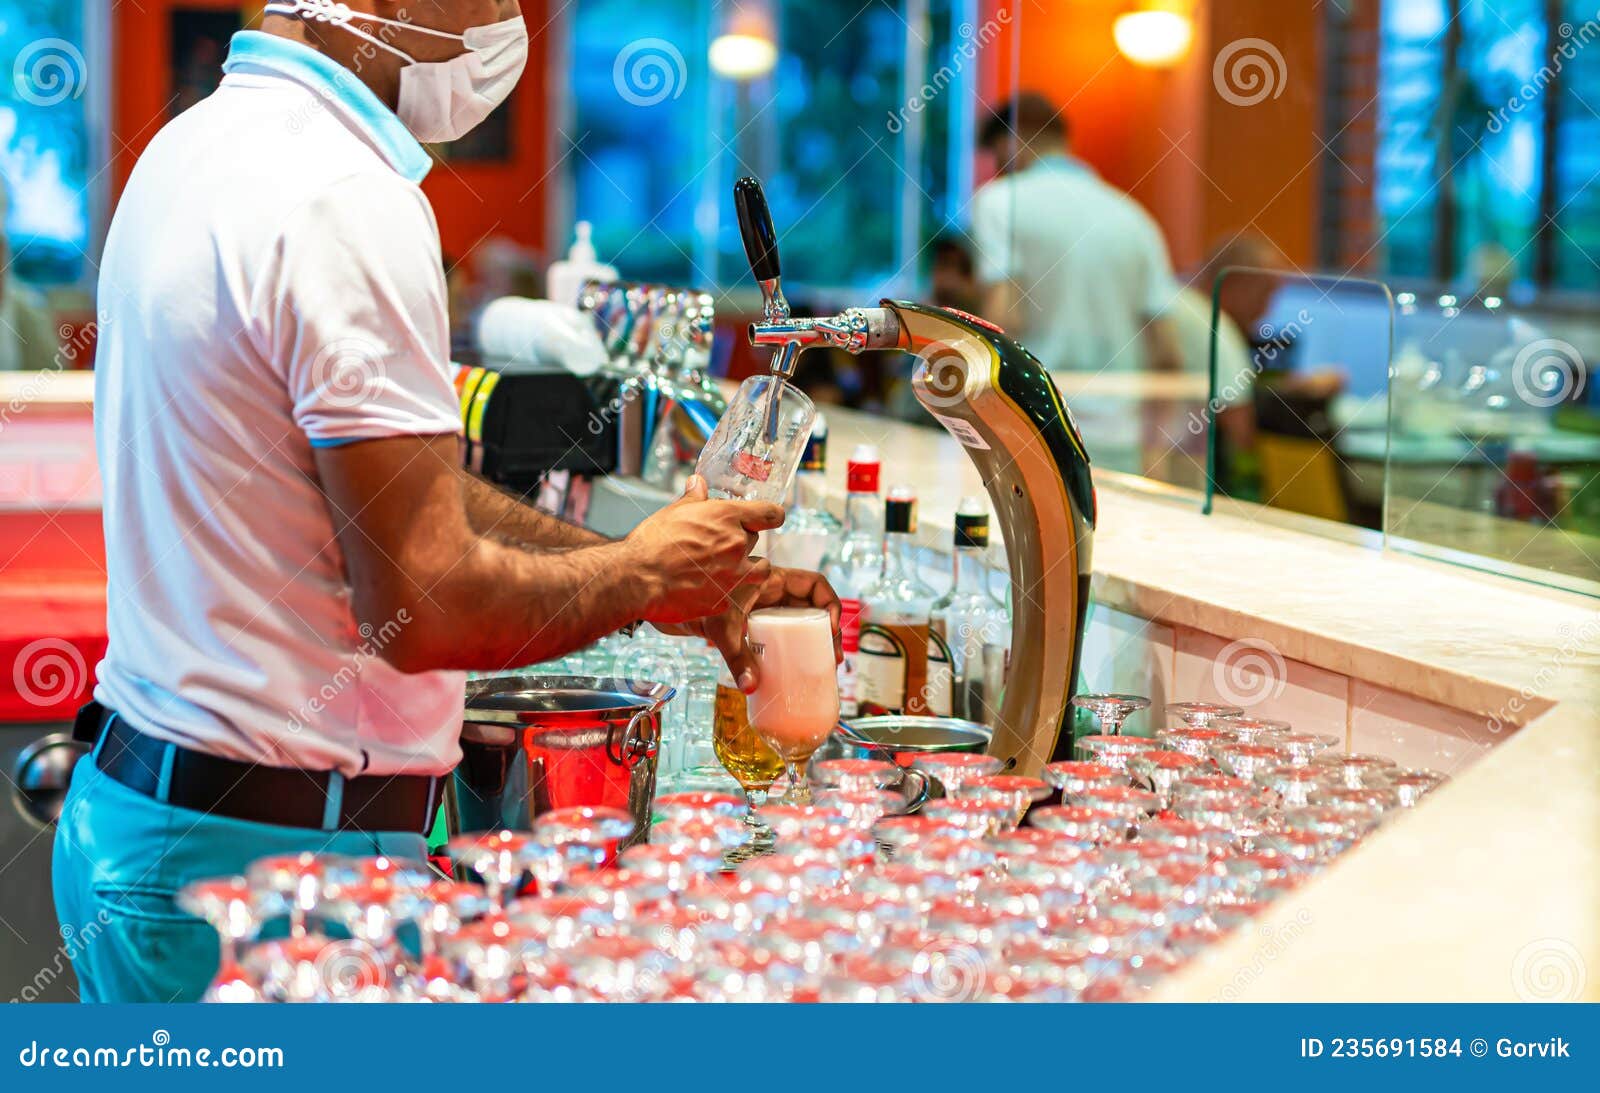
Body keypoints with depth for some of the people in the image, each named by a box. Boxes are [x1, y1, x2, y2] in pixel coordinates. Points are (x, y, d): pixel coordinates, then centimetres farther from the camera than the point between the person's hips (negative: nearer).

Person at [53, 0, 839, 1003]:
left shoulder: (203, 142, 12)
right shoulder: (347, 201, -20)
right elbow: (429, 605, -22)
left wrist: (686, 581, 14)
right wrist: (645, 574, -4)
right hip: (274, 847, -10)